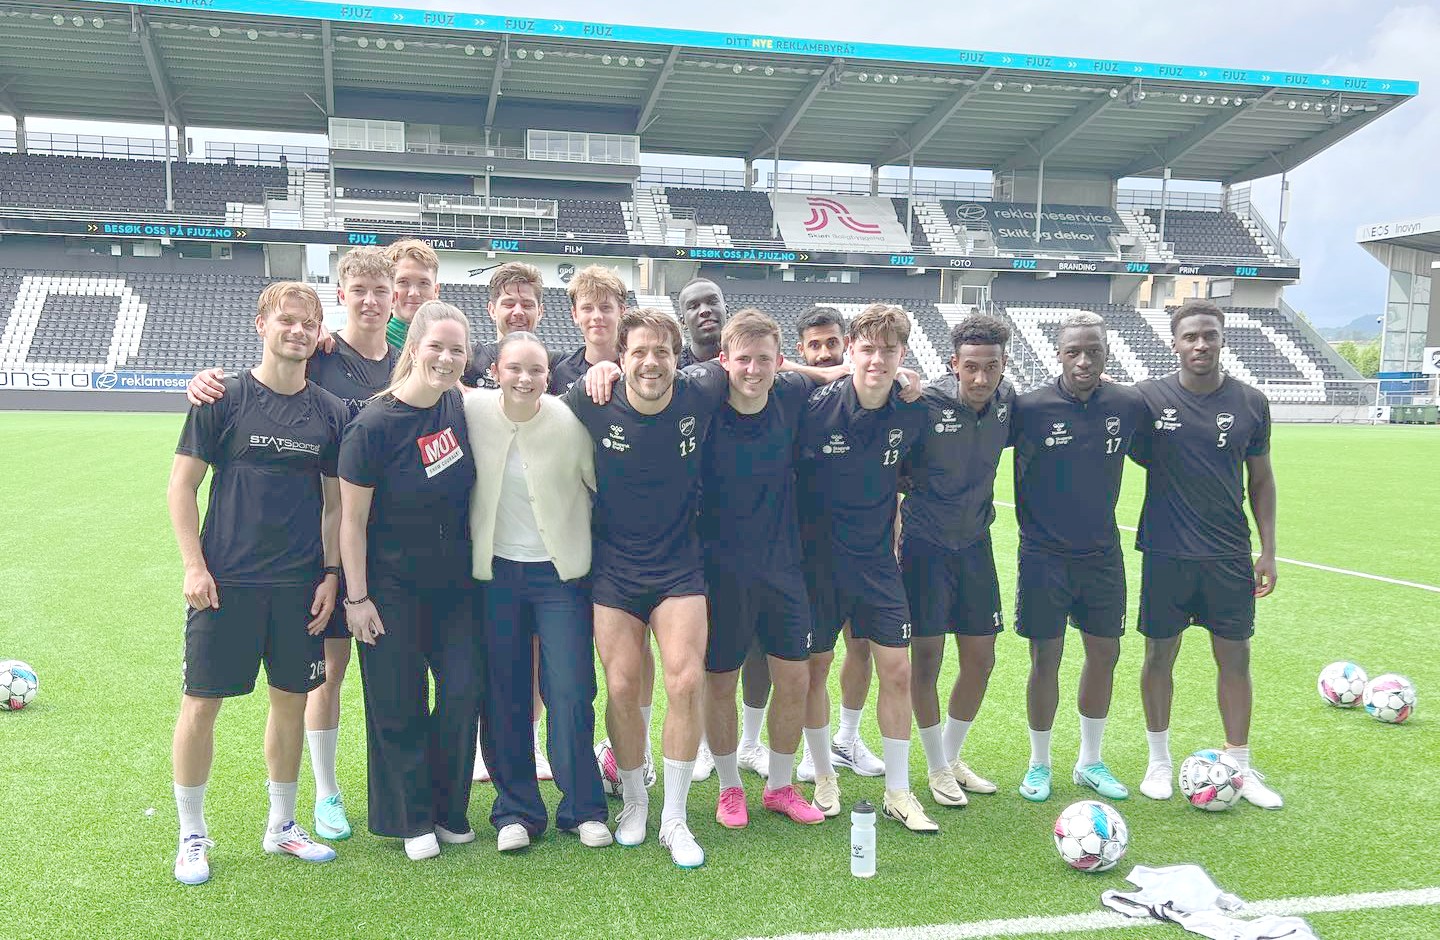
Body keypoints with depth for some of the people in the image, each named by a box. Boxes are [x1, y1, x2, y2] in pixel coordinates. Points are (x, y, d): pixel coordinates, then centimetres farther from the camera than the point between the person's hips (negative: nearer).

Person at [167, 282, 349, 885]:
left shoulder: (330, 412, 6)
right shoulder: (224, 399, -3)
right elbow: (181, 486, -2)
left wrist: (330, 574, 4)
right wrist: (194, 566, -8)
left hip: (301, 586, 3)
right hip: (227, 582, -3)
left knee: (291, 700, 10)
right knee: (202, 703, 1)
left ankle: (282, 826, 27)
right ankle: (192, 836, 18)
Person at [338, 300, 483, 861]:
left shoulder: (461, 406, -3)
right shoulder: (375, 424, -18)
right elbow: (351, 519, -13)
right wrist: (356, 597, -12)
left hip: (454, 579, 4)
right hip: (392, 585, -4)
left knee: (463, 691, 2)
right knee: (399, 704, 4)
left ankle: (450, 811, 21)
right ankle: (412, 819, 22)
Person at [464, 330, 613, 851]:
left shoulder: (571, 422, -13)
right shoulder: (472, 410, -7)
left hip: (560, 572, -2)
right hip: (495, 570, 2)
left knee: (571, 693, -2)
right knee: (504, 696, 7)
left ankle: (583, 809, 15)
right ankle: (516, 809, 21)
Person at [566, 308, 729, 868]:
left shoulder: (699, 399, -10)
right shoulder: (594, 404, -12)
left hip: (679, 566, 0)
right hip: (614, 570, 0)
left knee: (685, 681, -9)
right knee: (621, 689, 0)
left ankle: (674, 818, 6)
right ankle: (634, 800, 25)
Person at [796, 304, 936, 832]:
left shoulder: (911, 413, -5)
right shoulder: (818, 408, -16)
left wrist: (889, 527, 12)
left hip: (877, 559, 3)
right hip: (819, 557, -3)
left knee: (897, 670, 2)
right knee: (815, 668, 7)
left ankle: (898, 792, 16)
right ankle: (824, 776, 28)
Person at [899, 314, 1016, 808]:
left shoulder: (1006, 399, -4)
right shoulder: (924, 404, -19)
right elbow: (891, 471, -9)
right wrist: (893, 528, -10)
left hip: (975, 542, 5)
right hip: (925, 545, -5)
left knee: (980, 659, 9)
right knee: (927, 657, -1)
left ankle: (952, 757, 30)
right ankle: (938, 769, 18)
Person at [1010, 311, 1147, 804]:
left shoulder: (1128, 404, -3)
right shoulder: (1030, 407, -13)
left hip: (1102, 554, 4)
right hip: (1044, 556, -4)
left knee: (1105, 653, 10)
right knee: (1045, 658, 2)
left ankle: (1090, 761, 28)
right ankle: (1039, 764, 21)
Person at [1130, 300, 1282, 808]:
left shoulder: (1251, 403, 2)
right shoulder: (1148, 397, -4)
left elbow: (1260, 479, 9)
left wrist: (1268, 551, 5)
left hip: (1230, 556, 2)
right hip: (1166, 554, -1)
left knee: (1235, 657, 7)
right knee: (1160, 653, 8)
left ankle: (1240, 764, 21)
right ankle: (1159, 760, 24)